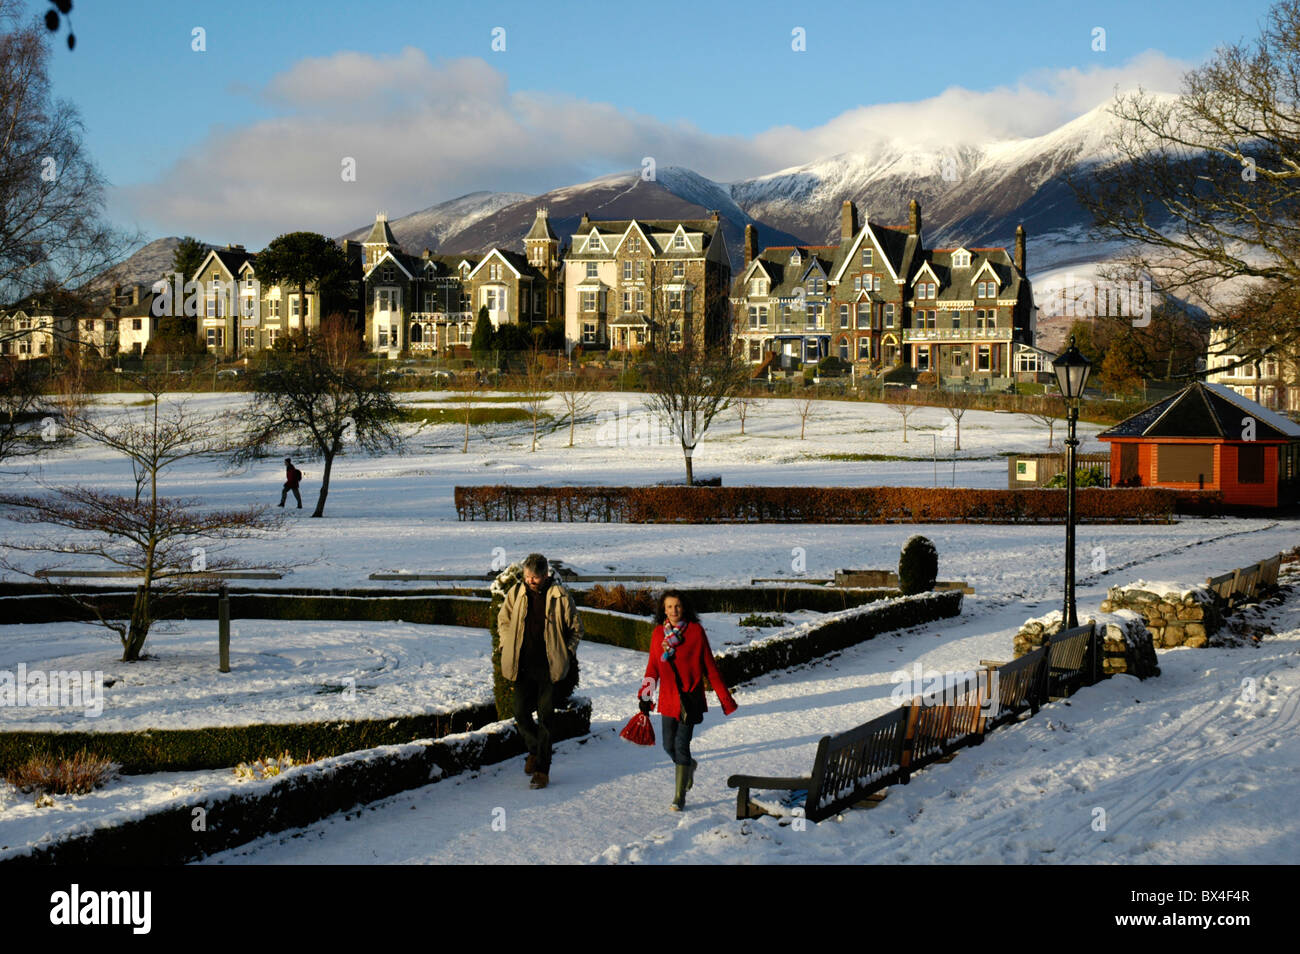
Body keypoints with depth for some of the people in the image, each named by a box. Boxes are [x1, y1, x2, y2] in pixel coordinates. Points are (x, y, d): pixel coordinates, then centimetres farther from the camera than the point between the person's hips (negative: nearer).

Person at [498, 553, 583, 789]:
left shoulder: (560, 596, -6)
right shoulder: (516, 593, 2)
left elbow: (575, 628, 5)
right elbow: (503, 620, 17)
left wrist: (567, 654, -1)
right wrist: (507, 647, 7)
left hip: (549, 666, -3)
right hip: (523, 666, 3)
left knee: (545, 717, -1)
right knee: (521, 712, 3)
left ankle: (542, 770, 4)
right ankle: (535, 750, 31)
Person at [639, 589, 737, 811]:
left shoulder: (696, 631, -5)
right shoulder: (658, 634, 5)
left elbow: (710, 667, -1)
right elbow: (653, 668, 12)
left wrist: (725, 697, 0)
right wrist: (644, 696, 5)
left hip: (690, 698, -4)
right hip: (668, 698, 4)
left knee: (681, 745, -9)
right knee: (669, 745, 8)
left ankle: (679, 797, 0)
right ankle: (689, 766, 43)